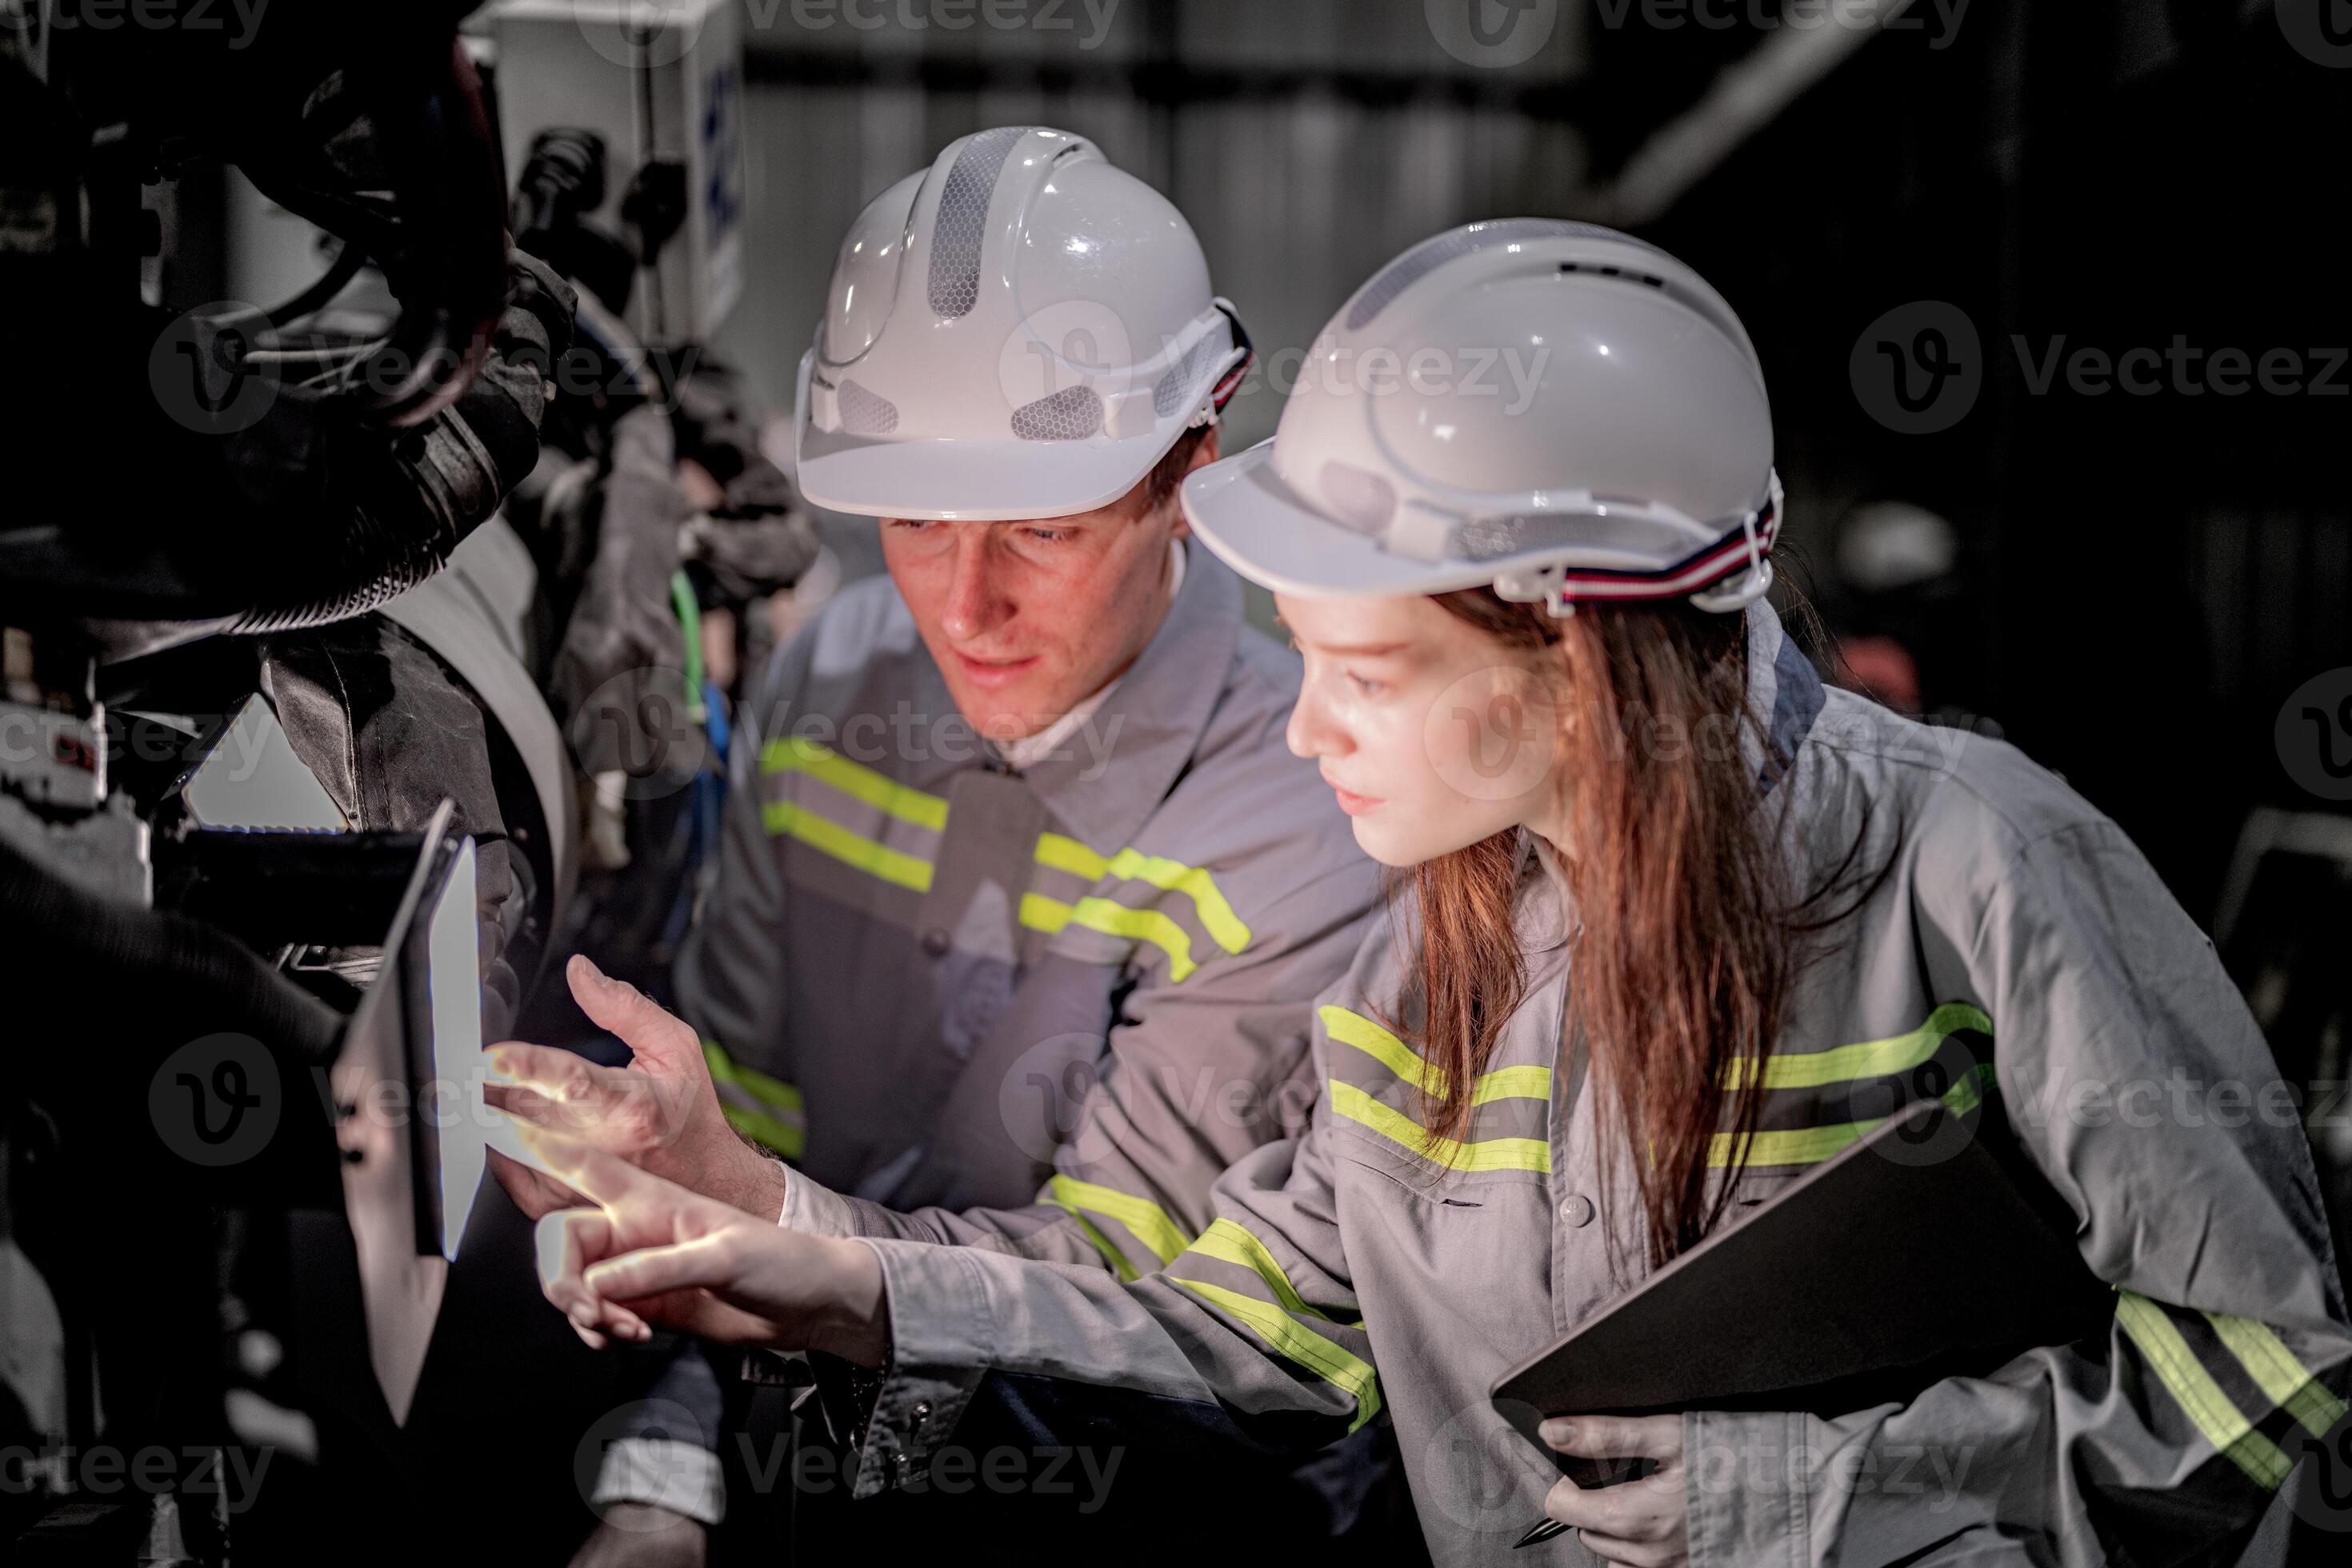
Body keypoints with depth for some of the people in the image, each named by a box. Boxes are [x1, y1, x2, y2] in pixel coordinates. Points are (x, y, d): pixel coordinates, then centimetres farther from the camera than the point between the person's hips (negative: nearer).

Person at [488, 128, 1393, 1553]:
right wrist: (657, 1500, -10)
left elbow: (1102, 1303, -17)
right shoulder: (828, 693, 0)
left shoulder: (1308, 837, -18)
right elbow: (724, 1124, 2)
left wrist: (745, 1199, -32)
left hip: (1160, 1491, -3)